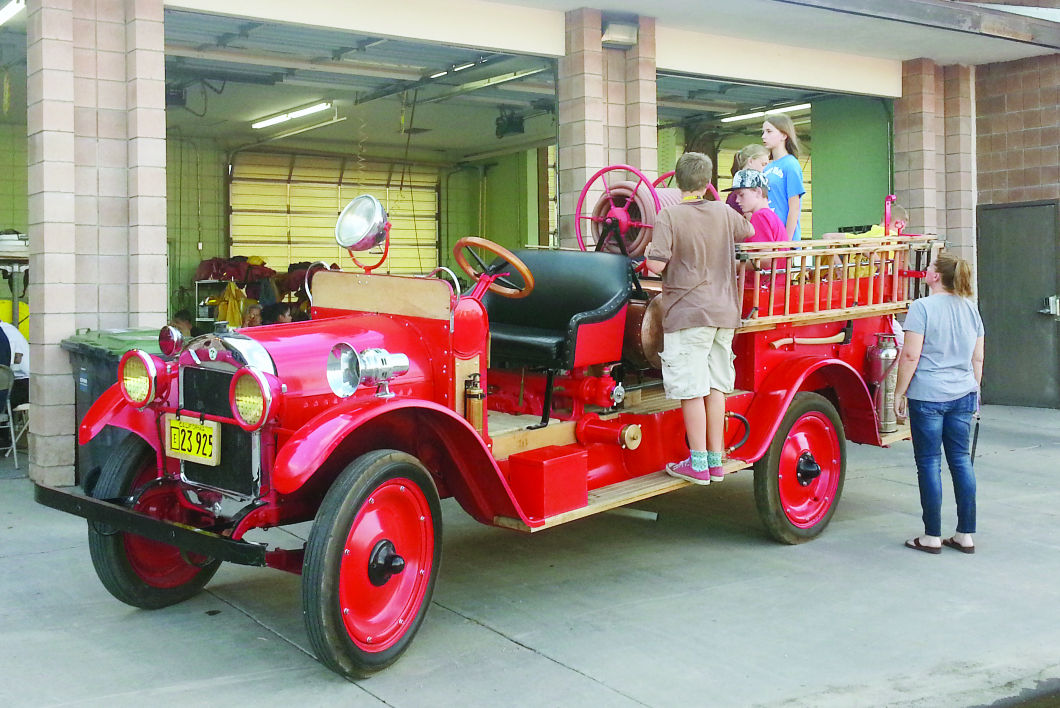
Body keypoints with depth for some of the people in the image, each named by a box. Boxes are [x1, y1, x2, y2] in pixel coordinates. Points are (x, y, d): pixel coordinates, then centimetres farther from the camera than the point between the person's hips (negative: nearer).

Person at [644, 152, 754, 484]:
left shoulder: (669, 216, -10)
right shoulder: (724, 213, 6)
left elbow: (656, 265, -17)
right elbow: (750, 232, 26)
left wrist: (648, 254, 4)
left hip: (688, 314, -5)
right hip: (724, 312, 5)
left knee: (691, 389, 0)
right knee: (715, 386, 11)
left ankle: (698, 464, 4)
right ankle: (716, 461, 17)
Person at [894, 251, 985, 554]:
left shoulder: (922, 307, -11)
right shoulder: (971, 310, 9)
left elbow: (910, 355, -14)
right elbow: (978, 358, 14)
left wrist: (899, 393, -6)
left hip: (927, 396, -6)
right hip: (963, 395, 6)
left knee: (929, 463, 1)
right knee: (961, 460, 11)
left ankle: (932, 537, 7)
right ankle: (966, 535, 15)